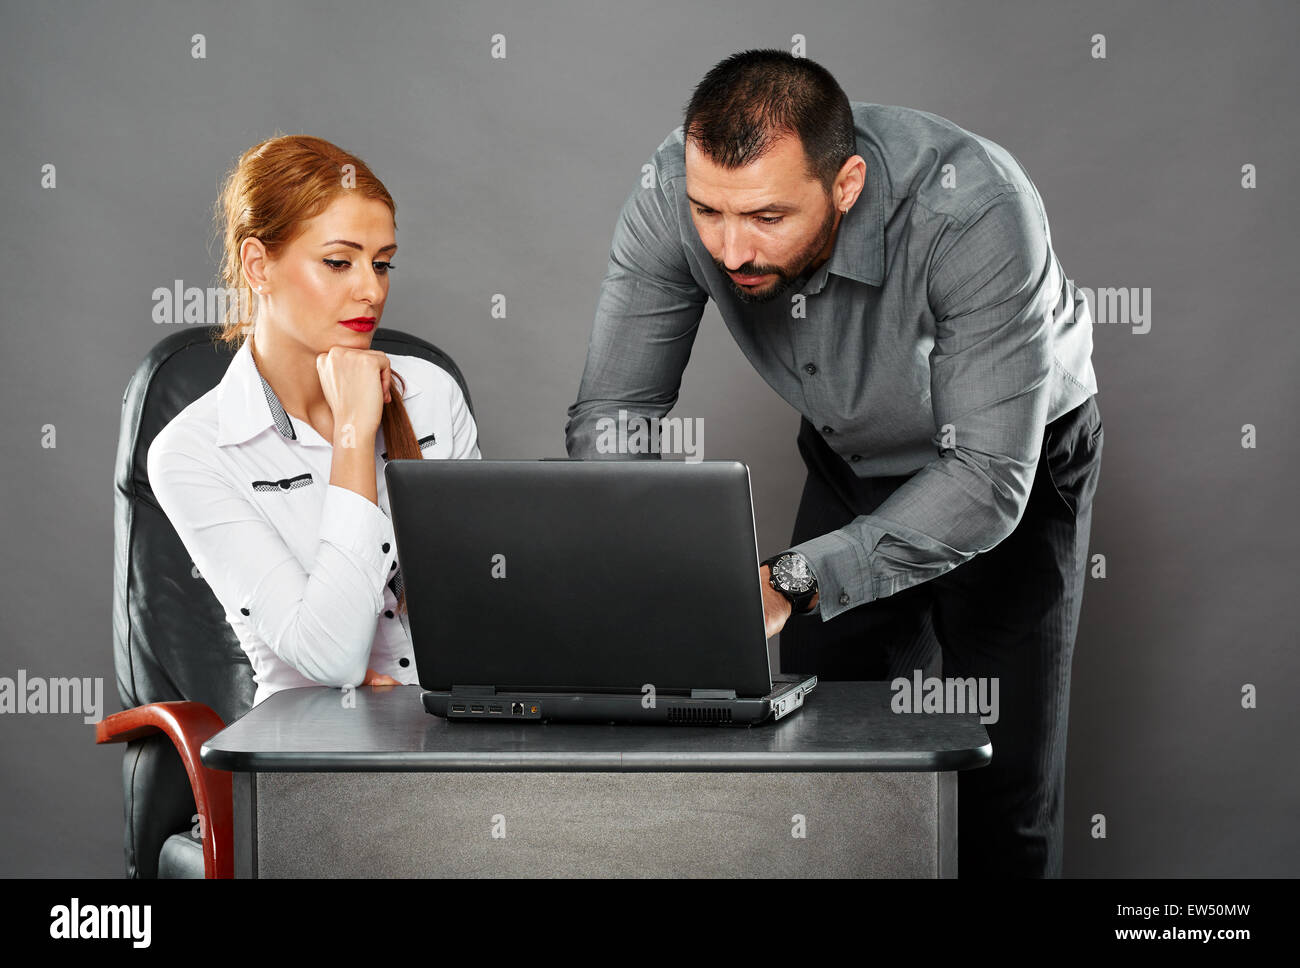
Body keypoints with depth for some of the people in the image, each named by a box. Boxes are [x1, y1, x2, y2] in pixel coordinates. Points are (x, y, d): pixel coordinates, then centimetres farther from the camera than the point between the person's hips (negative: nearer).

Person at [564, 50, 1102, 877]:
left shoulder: (976, 211, -40)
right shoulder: (675, 194, -28)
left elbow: (987, 476, -39)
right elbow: (613, 410, -19)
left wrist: (790, 581, -48)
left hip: (1017, 462, -3)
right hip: (851, 462, 4)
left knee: (1003, 795, -5)